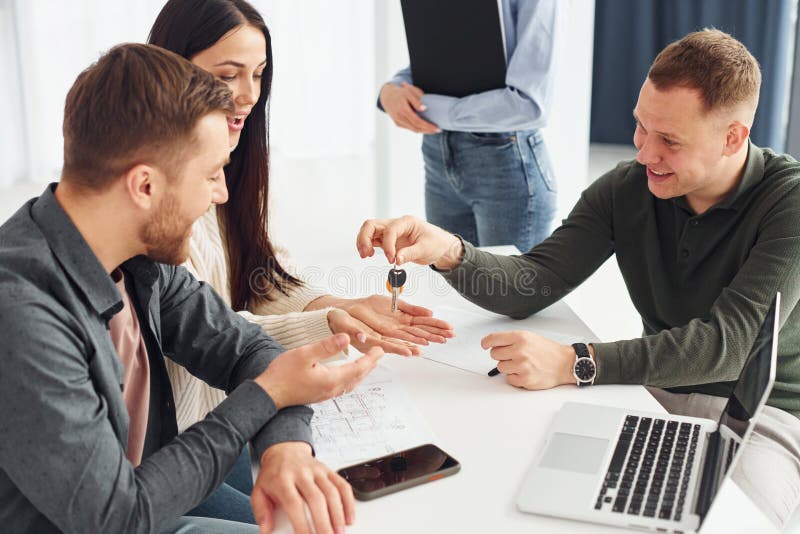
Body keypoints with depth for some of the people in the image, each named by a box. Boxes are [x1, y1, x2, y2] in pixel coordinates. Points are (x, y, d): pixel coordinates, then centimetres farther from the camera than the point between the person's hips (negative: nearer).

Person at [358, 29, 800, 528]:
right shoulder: (624, 189, -3)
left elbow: (727, 342, -27)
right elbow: (529, 287, -5)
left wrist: (573, 363, -36)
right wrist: (450, 252, -27)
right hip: (658, 394, 4)